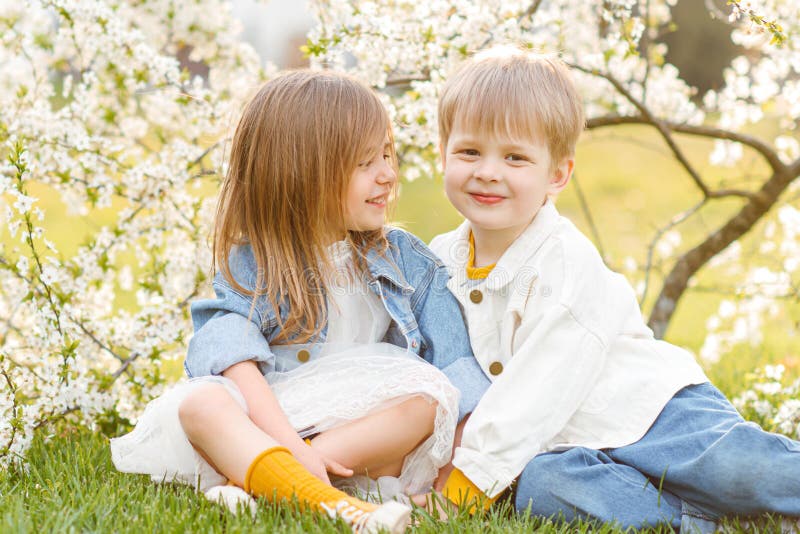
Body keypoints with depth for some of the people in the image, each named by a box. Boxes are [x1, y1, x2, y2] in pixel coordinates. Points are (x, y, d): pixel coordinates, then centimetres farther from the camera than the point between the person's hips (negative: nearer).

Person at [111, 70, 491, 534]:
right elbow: (230, 354, -17)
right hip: (267, 418, -2)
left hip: (369, 426, 2)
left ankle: (260, 476, -32)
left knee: (432, 391, -26)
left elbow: (456, 363, 1)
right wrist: (290, 443, -33)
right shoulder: (251, 265, 0)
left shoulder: (405, 262, 8)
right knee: (199, 401, -30)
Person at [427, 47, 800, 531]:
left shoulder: (567, 264, -15)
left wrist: (471, 471, -19)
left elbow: (543, 387, -19)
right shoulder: (443, 258, 6)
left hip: (646, 413, -4)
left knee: (733, 464, -32)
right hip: (565, 443, 5)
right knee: (536, 483, -30)